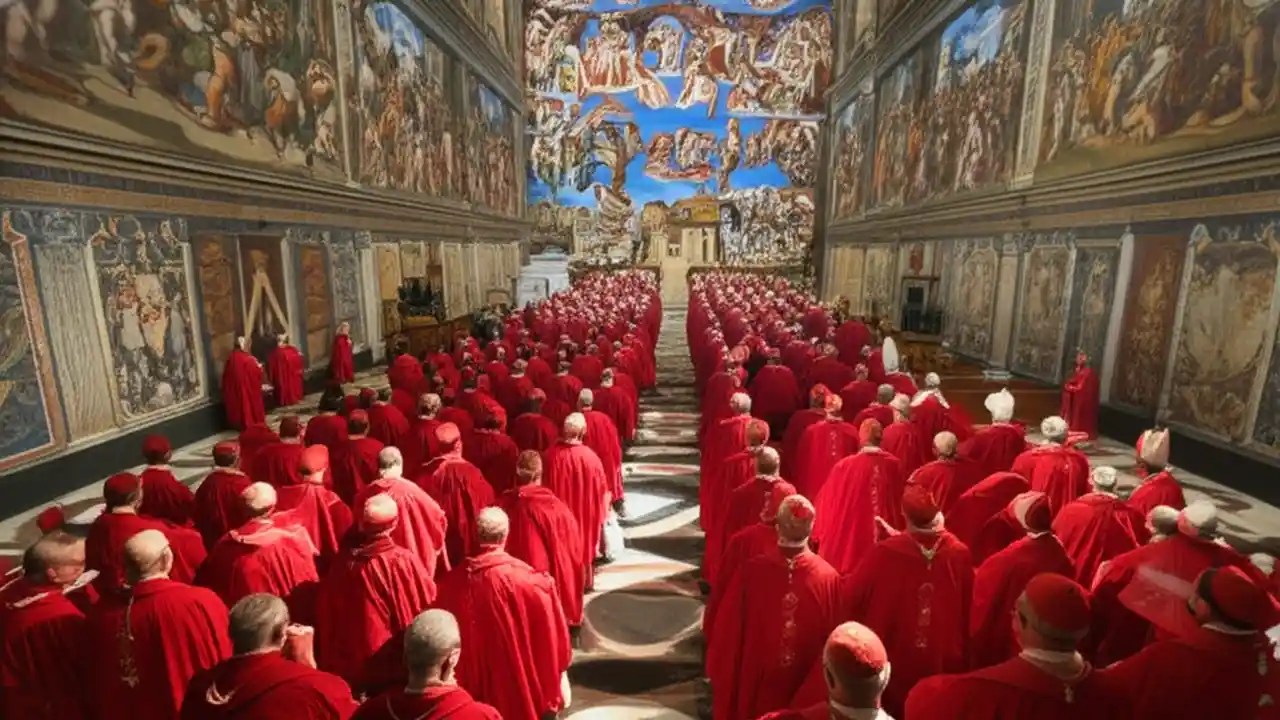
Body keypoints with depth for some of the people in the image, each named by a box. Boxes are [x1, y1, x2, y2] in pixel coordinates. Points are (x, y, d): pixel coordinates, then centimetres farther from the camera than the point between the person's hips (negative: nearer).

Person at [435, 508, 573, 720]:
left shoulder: (452, 581, -13)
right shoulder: (527, 580, -23)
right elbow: (551, 634, -14)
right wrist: (561, 675, 1)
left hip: (474, 689, 3)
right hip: (521, 685, -3)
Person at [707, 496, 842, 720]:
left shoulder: (751, 571, -22)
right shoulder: (829, 578, -20)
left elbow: (727, 633, -11)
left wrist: (720, 676, 6)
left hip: (752, 686, -1)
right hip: (806, 690, 1)